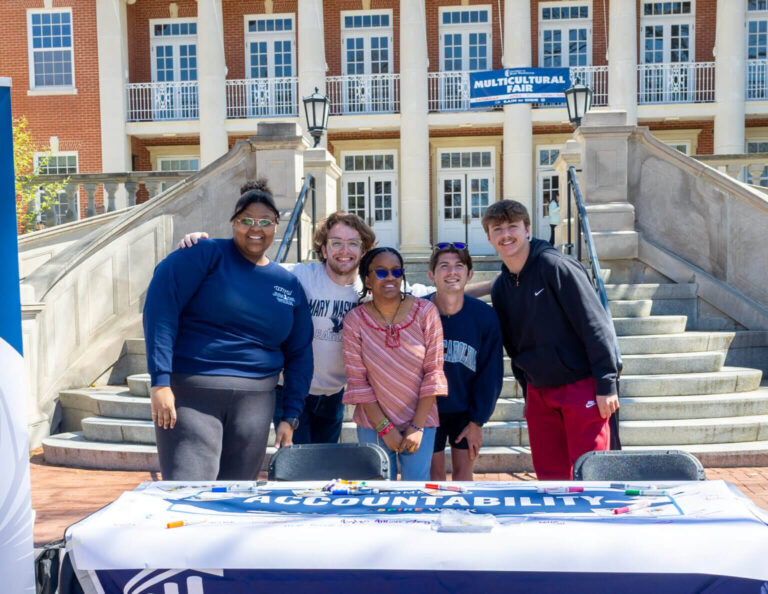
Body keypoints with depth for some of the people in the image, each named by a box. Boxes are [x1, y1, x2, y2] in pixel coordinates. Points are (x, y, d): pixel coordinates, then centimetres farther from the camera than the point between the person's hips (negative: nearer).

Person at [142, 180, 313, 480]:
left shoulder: (289, 285, 12)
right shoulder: (206, 254, -3)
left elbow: (299, 354, 16)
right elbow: (160, 306, -11)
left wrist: (290, 417, 10)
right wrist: (160, 382, -17)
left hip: (255, 400, 4)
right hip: (191, 393, -4)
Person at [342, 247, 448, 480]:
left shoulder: (426, 312, -7)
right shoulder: (355, 319, -7)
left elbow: (433, 372, -6)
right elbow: (357, 380, -5)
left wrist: (417, 426, -9)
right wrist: (385, 427, -9)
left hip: (420, 420, 0)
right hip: (373, 423, 0)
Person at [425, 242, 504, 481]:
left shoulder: (484, 315, -12)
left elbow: (490, 373, -5)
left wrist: (477, 421, -4)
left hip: (466, 411, 1)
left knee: (463, 473, 9)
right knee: (434, 475, 7)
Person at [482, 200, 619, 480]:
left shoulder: (555, 265, -12)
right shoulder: (500, 288, 9)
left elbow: (596, 325, -14)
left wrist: (606, 385, -16)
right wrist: (527, 391, 14)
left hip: (581, 386, -6)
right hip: (538, 392, 6)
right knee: (549, 475, 9)